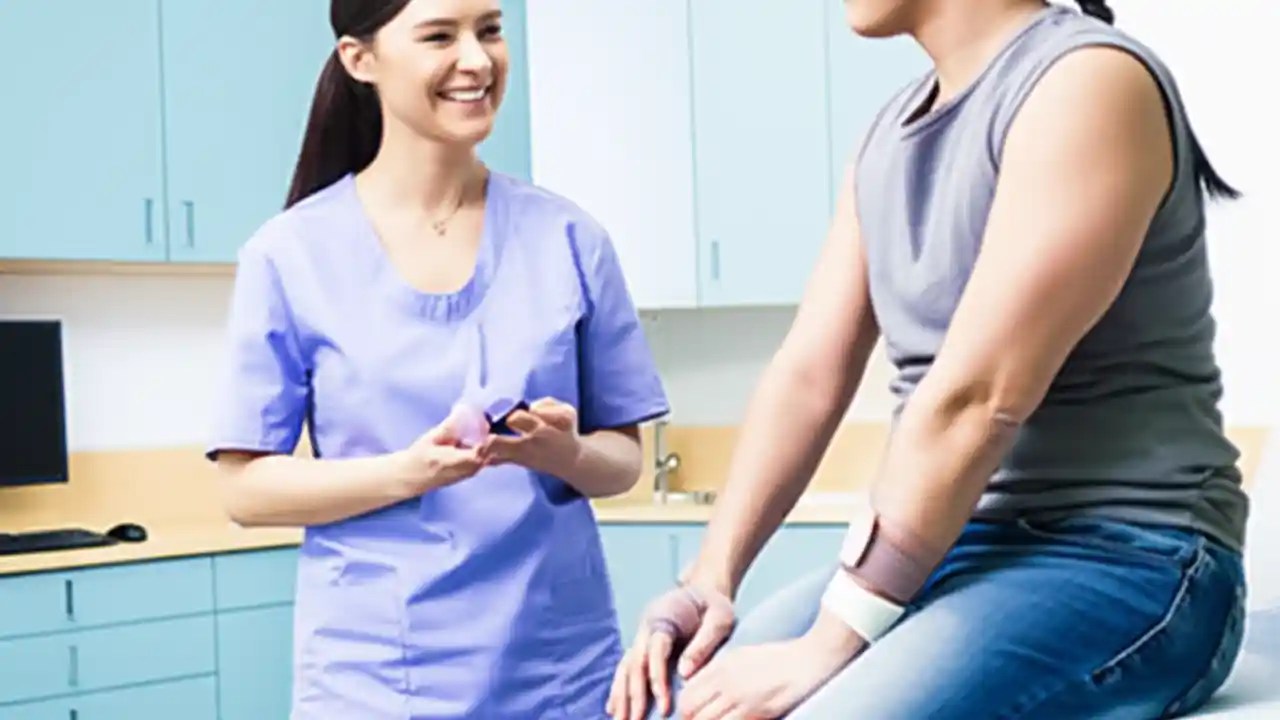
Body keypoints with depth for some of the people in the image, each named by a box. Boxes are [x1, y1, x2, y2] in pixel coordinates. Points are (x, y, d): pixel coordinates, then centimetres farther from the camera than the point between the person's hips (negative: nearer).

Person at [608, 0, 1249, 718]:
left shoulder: (1089, 81, -14)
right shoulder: (894, 134, 12)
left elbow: (975, 400, -21)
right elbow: (808, 377, 8)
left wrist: (826, 646, -21)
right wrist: (710, 578, -4)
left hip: (1118, 558, -7)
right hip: (946, 550, 8)